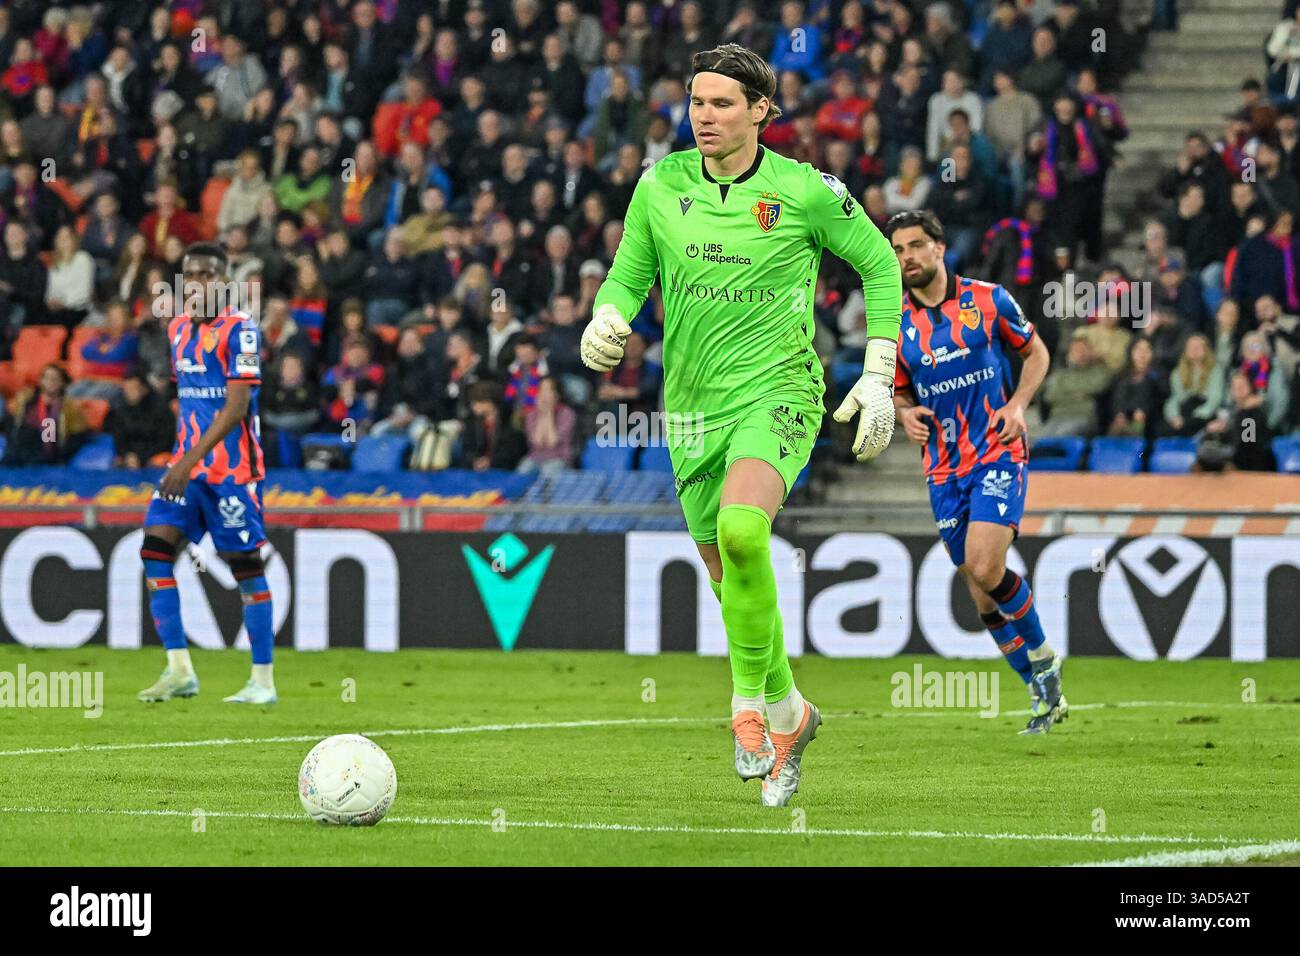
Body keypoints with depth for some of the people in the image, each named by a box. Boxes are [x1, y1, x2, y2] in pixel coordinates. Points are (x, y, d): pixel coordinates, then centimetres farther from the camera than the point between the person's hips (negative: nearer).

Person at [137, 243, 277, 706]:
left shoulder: (239, 328, -11)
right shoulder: (178, 329, 12)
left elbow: (236, 406, -18)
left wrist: (192, 459, -23)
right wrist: (184, 459, 16)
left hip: (232, 467, -7)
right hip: (187, 464, 7)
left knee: (246, 565, -3)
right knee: (154, 548, -7)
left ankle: (263, 681, 3)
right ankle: (179, 669, -4)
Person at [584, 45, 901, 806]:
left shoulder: (803, 192, -7)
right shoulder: (661, 187, 1)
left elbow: (879, 264, 5)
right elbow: (629, 276, 11)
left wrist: (879, 378, 2)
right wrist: (606, 322, -13)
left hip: (777, 390, -5)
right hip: (693, 402, 5)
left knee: (741, 529, -32)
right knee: (730, 581, 11)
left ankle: (751, 703, -16)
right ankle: (789, 715, 35)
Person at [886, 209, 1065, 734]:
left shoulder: (988, 299, -4)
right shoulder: (894, 324, 3)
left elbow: (1036, 352, 9)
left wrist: (1018, 404, -7)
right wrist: (906, 413, -7)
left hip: (999, 453, -4)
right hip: (944, 469, 4)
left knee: (984, 568, -21)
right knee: (981, 592, 3)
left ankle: (1041, 653, 4)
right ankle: (1044, 691, 17)